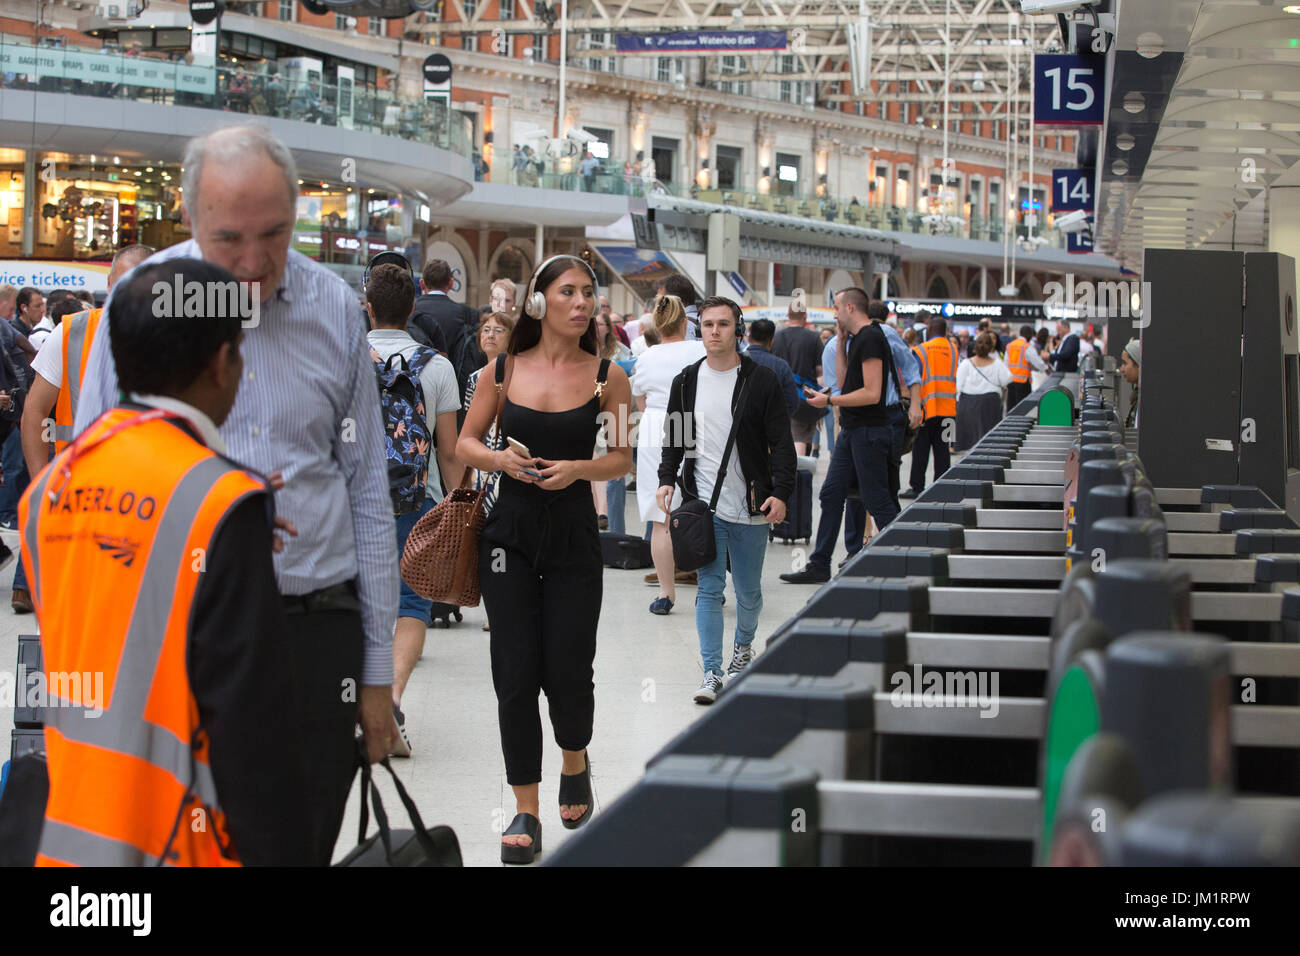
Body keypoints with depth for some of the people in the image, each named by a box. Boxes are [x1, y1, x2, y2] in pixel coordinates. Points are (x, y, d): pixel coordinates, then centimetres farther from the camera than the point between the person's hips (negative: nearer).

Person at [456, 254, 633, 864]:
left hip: (575, 534, -1)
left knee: (569, 671, -2)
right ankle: (526, 812, 9)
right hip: (511, 528, 1)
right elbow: (465, 442, 9)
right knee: (515, 671, -1)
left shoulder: (606, 375, -1)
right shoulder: (504, 368, 2)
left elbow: (623, 457, 6)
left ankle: (575, 762, 32)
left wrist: (578, 469, -13)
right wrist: (499, 459, -11)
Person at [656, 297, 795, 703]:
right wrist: (667, 479, 1)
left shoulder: (761, 379, -3)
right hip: (703, 502, 2)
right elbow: (674, 438, 15)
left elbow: (781, 441, -4)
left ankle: (744, 645, 38)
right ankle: (712, 673, -1)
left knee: (748, 590, 10)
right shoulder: (686, 381, 7)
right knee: (709, 588, -3)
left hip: (750, 504, -1)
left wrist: (781, 492, -13)